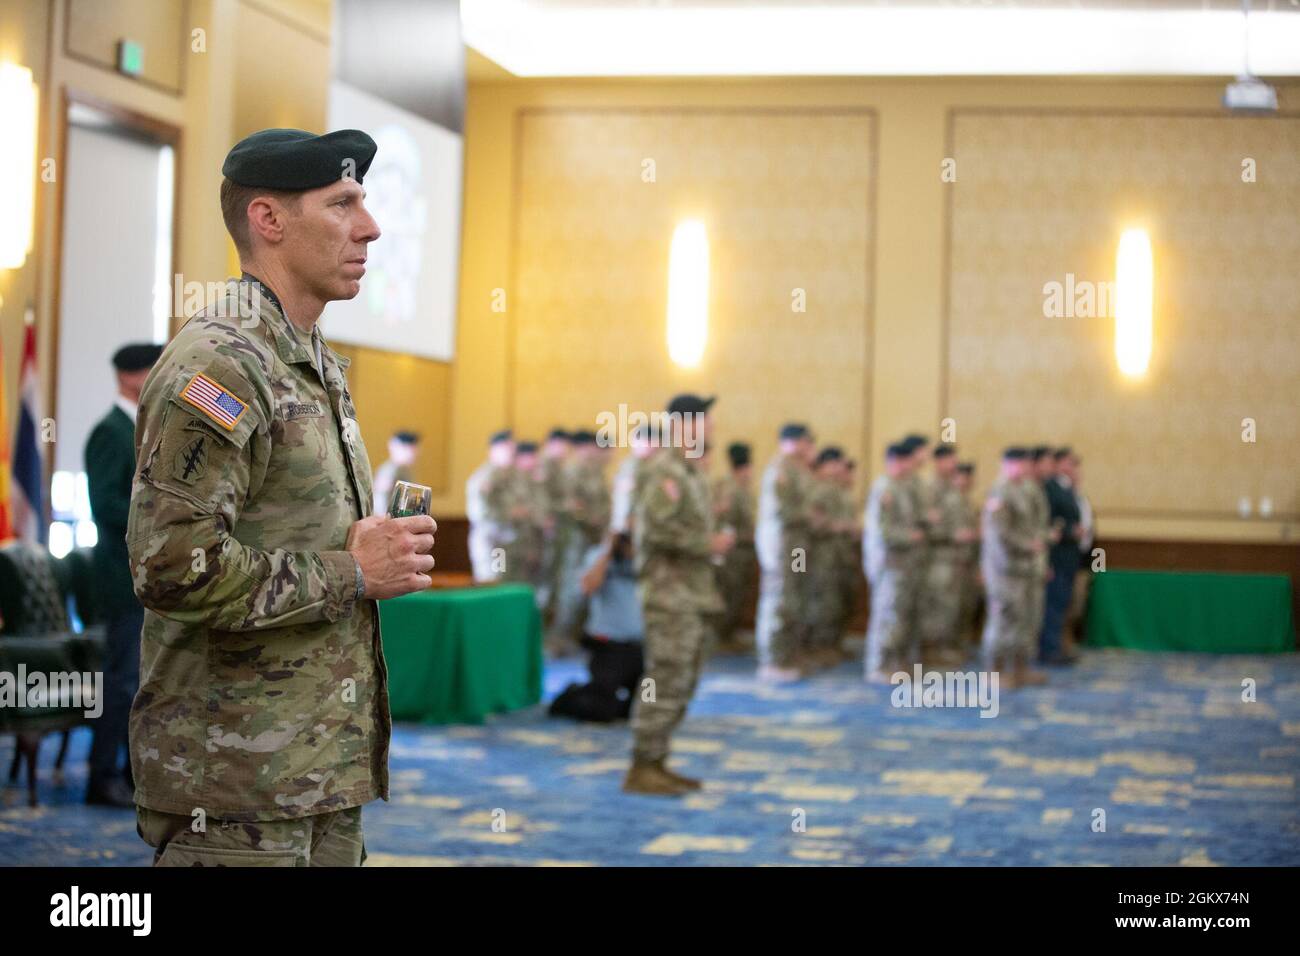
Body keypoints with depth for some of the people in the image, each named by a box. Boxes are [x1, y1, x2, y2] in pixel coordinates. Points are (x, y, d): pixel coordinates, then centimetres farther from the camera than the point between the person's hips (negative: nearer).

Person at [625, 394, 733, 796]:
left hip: (689, 593, 10)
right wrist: (707, 543, -18)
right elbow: (658, 527, -26)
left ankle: (657, 764, 18)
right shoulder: (666, 469, -14)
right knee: (666, 680, -9)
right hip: (670, 592, -10)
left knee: (682, 681, 12)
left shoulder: (689, 470, 17)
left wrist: (712, 542, 10)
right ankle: (641, 770, -4)